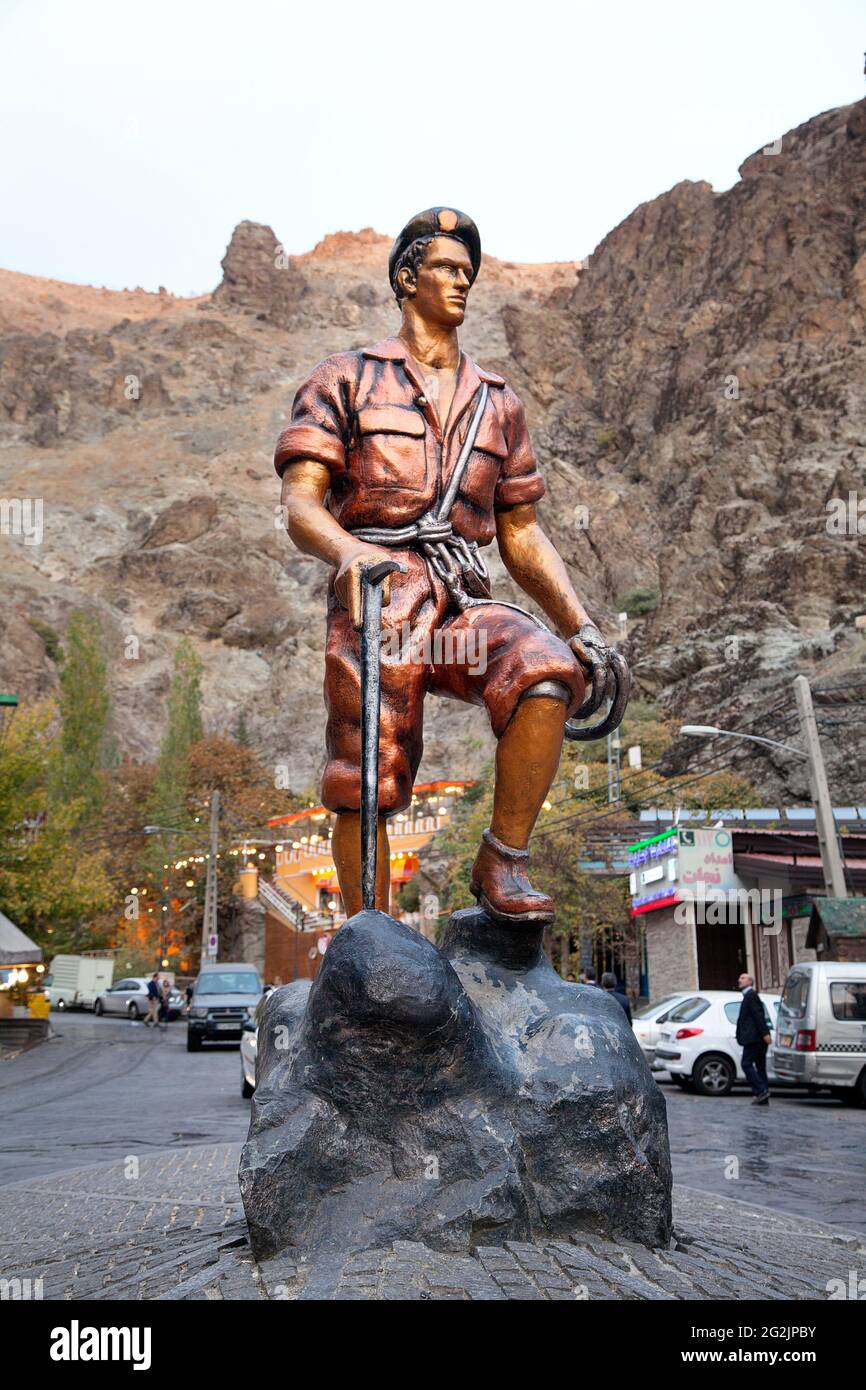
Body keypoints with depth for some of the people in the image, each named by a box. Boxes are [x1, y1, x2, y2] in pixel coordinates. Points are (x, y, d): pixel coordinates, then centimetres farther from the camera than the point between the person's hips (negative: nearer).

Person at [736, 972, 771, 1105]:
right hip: (759, 1038, 10)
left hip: (753, 1037, -10)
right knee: (760, 1066, 9)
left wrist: (765, 1033, -23)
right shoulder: (750, 996, 22)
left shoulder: (750, 995, -8)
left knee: (747, 1064, -9)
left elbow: (759, 1015, -17)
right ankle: (763, 1098, 10)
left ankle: (761, 1090, -13)